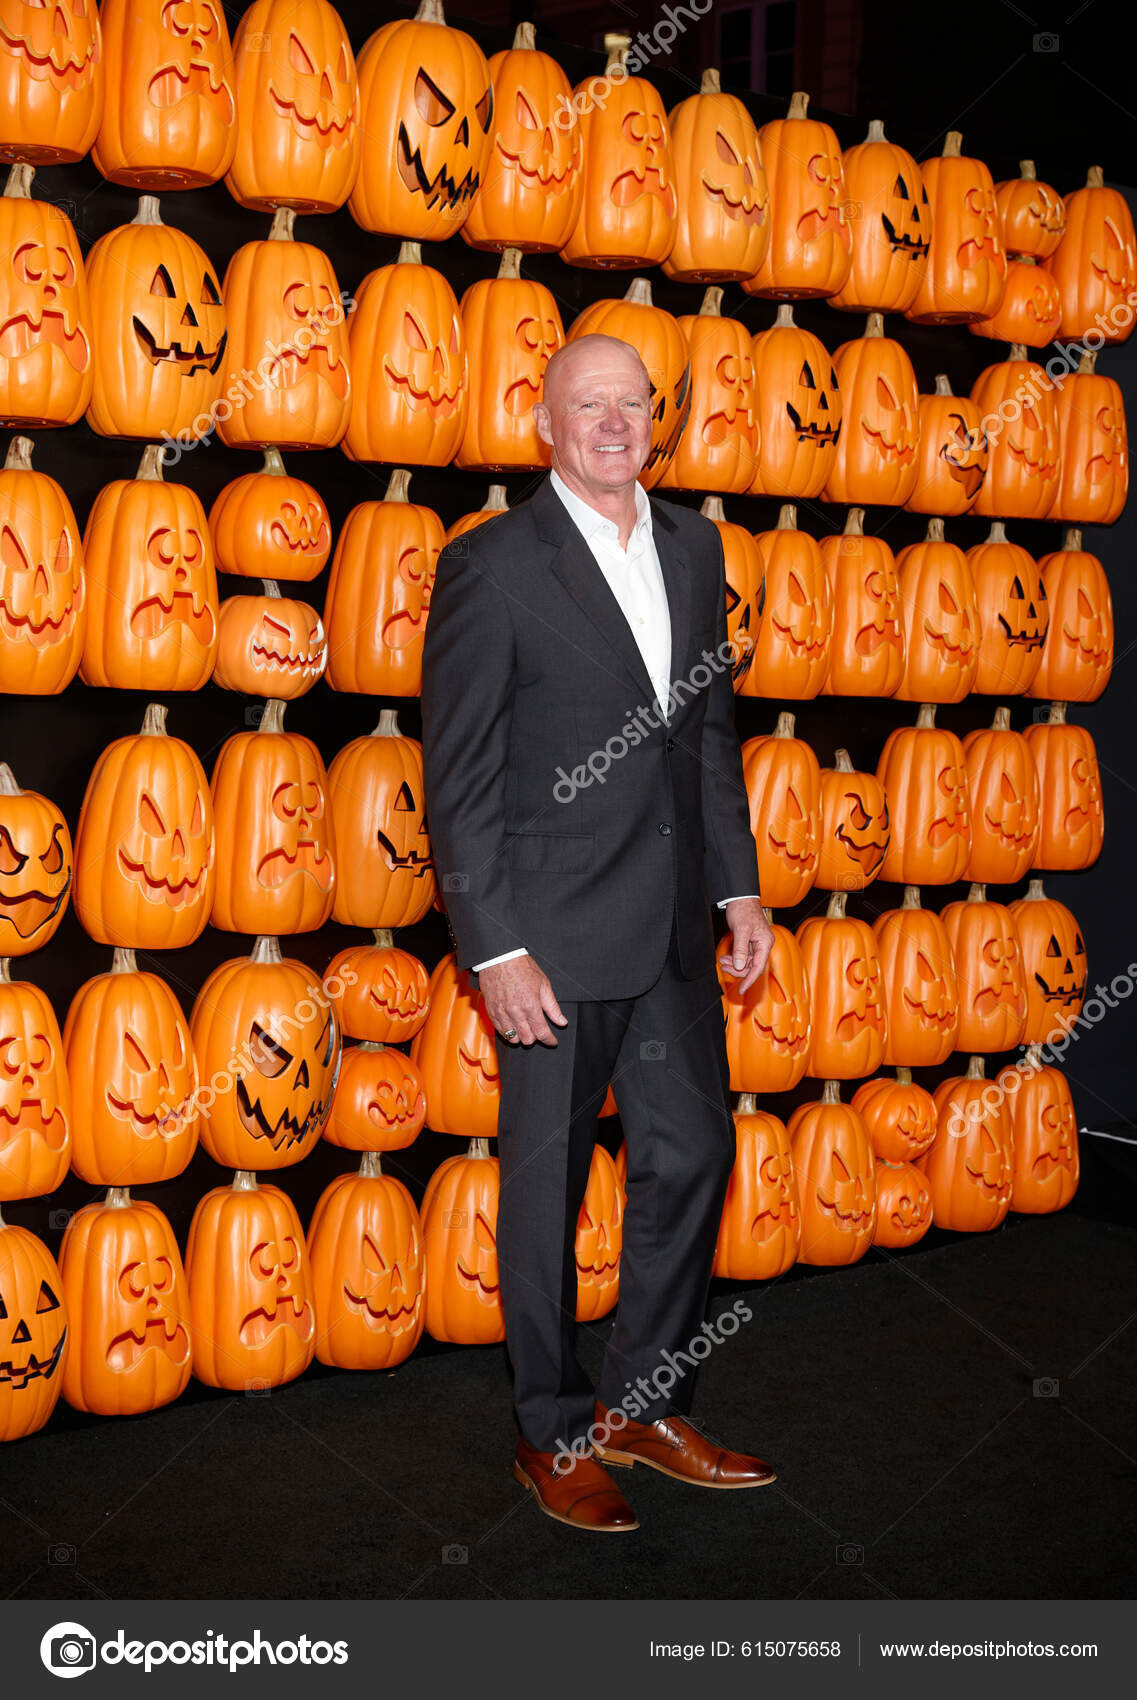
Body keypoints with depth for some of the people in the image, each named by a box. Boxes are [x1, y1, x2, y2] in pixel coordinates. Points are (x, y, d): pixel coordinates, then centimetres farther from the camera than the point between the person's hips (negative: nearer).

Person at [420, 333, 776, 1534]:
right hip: (557, 939, -6)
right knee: (549, 1186, 7)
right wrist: (496, 950, -15)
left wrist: (738, 886, 11)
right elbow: (458, 779, -11)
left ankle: (641, 1404, 30)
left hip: (675, 931, 6)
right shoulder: (490, 566, -10)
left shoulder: (693, 545, 9)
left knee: (693, 1154, 13)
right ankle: (555, 1435, 23)